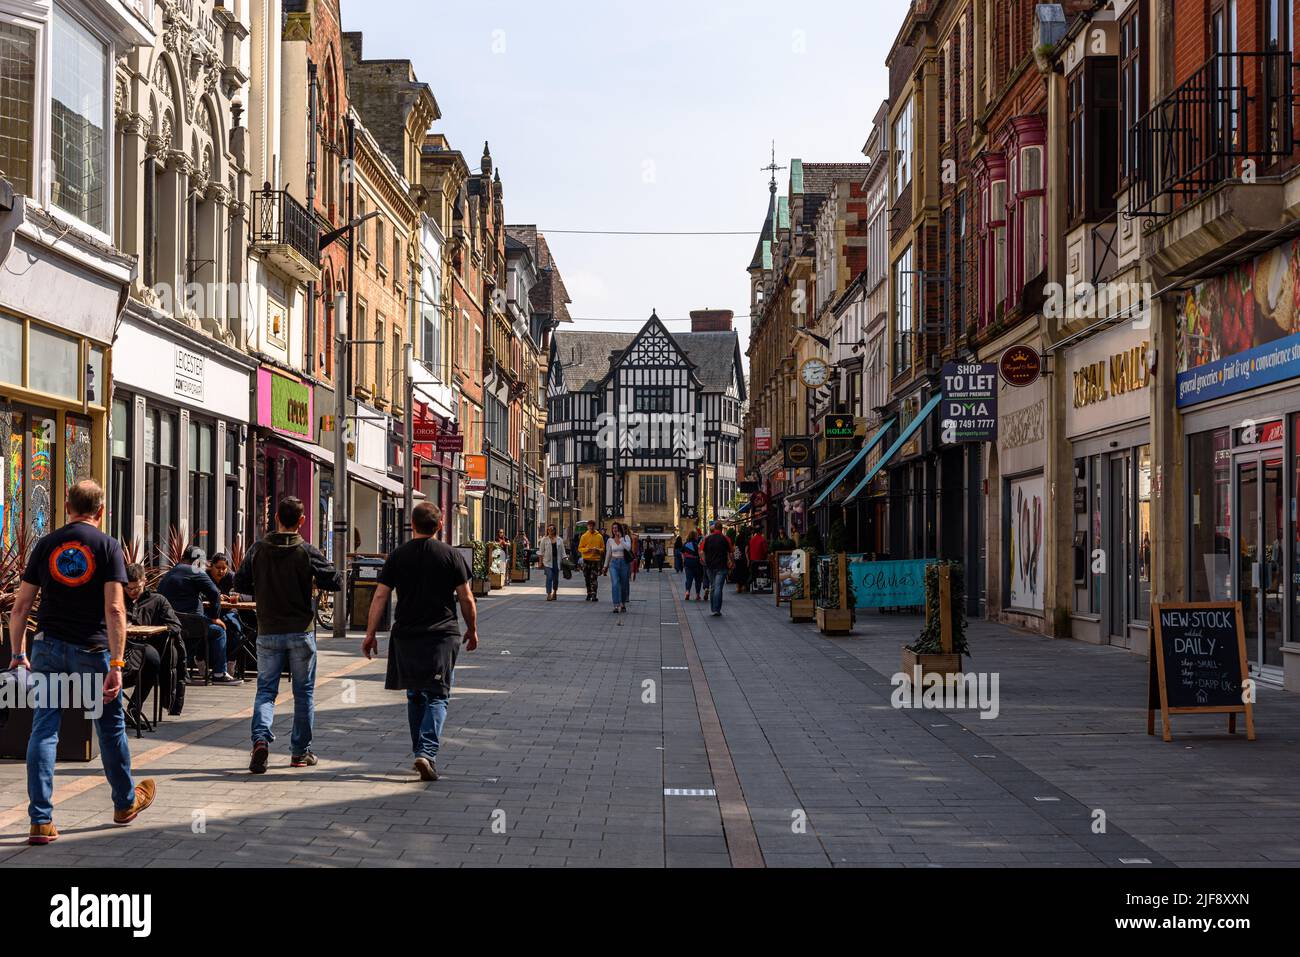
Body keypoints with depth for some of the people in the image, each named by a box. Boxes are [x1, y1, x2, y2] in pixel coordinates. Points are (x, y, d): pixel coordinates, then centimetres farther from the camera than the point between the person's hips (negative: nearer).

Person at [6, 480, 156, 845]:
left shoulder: (45, 545, 5)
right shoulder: (107, 546, -4)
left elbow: (20, 606, 4)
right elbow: (115, 609, -13)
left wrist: (18, 654, 13)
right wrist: (116, 664, -14)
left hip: (48, 649, 2)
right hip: (91, 650, -2)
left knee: (44, 730, 2)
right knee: (110, 726, 15)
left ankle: (41, 821, -3)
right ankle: (126, 802, 32)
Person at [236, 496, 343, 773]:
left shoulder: (258, 550, -3)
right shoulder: (308, 552, -10)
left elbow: (240, 584, 1)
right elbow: (335, 582, -11)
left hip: (268, 633, 2)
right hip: (301, 632, -1)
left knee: (265, 690, 8)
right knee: (304, 693, 10)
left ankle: (261, 737, -17)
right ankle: (300, 752, 15)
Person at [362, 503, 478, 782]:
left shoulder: (397, 556, 2)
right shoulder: (451, 555, -2)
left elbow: (380, 596, 0)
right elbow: (466, 598, 0)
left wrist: (370, 634, 5)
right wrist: (472, 630, 14)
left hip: (406, 636, 2)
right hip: (442, 636, -2)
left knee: (415, 696, 17)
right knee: (437, 697, 0)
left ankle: (420, 752, 24)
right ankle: (428, 753, -17)